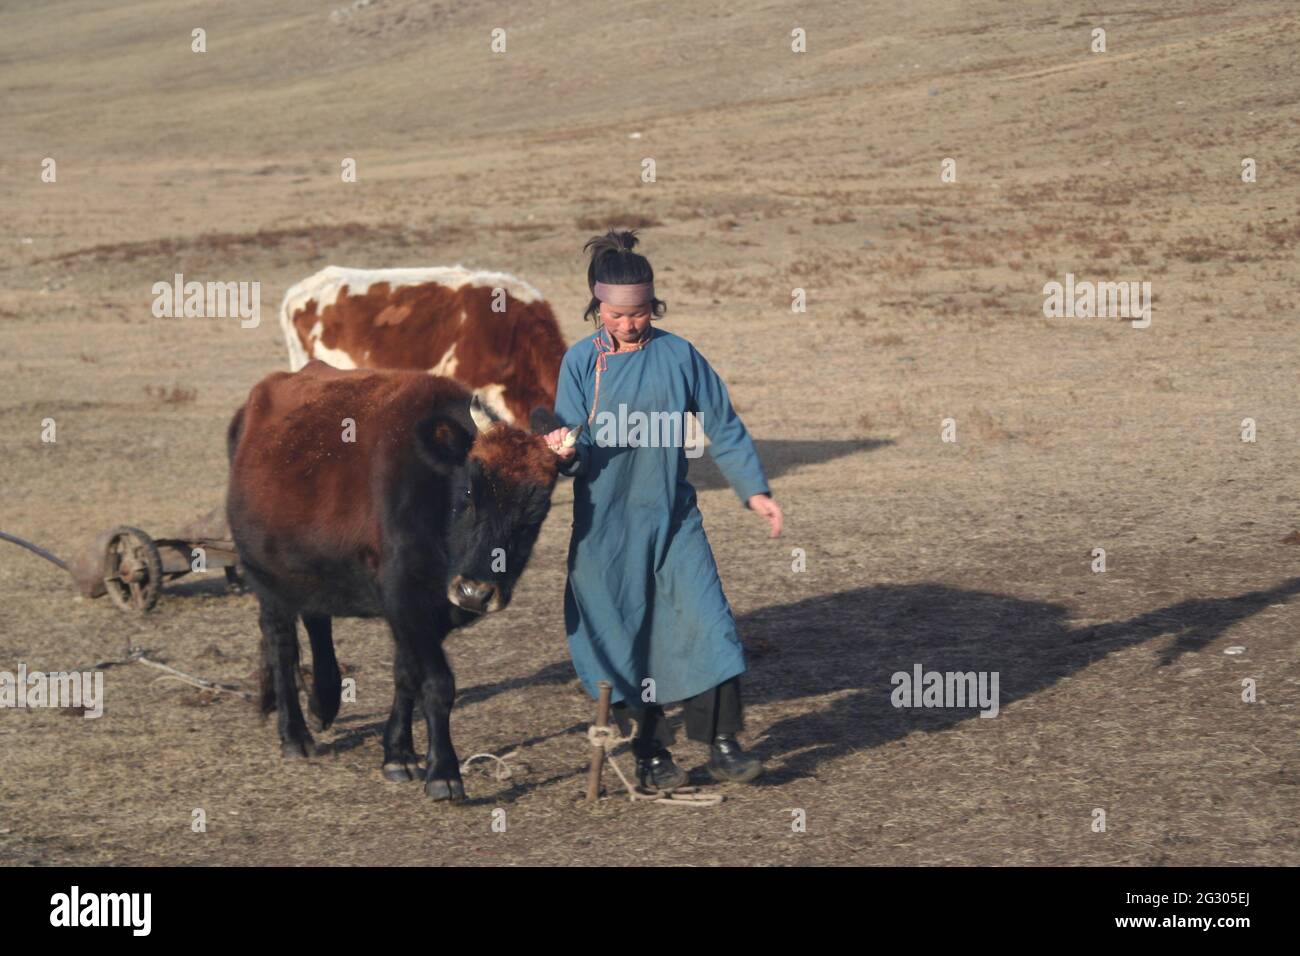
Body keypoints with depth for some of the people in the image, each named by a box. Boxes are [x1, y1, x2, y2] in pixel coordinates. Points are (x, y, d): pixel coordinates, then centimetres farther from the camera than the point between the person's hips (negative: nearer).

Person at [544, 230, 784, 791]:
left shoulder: (678, 356, 0)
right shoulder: (580, 362, -2)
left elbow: (723, 426, 5)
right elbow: (580, 449, -3)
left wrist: (753, 489, -1)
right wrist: (567, 452, -26)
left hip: (673, 517, 1)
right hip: (606, 524, -1)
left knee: (708, 623, -8)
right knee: (623, 639, 1)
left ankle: (721, 744, 4)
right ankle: (651, 755, 13)